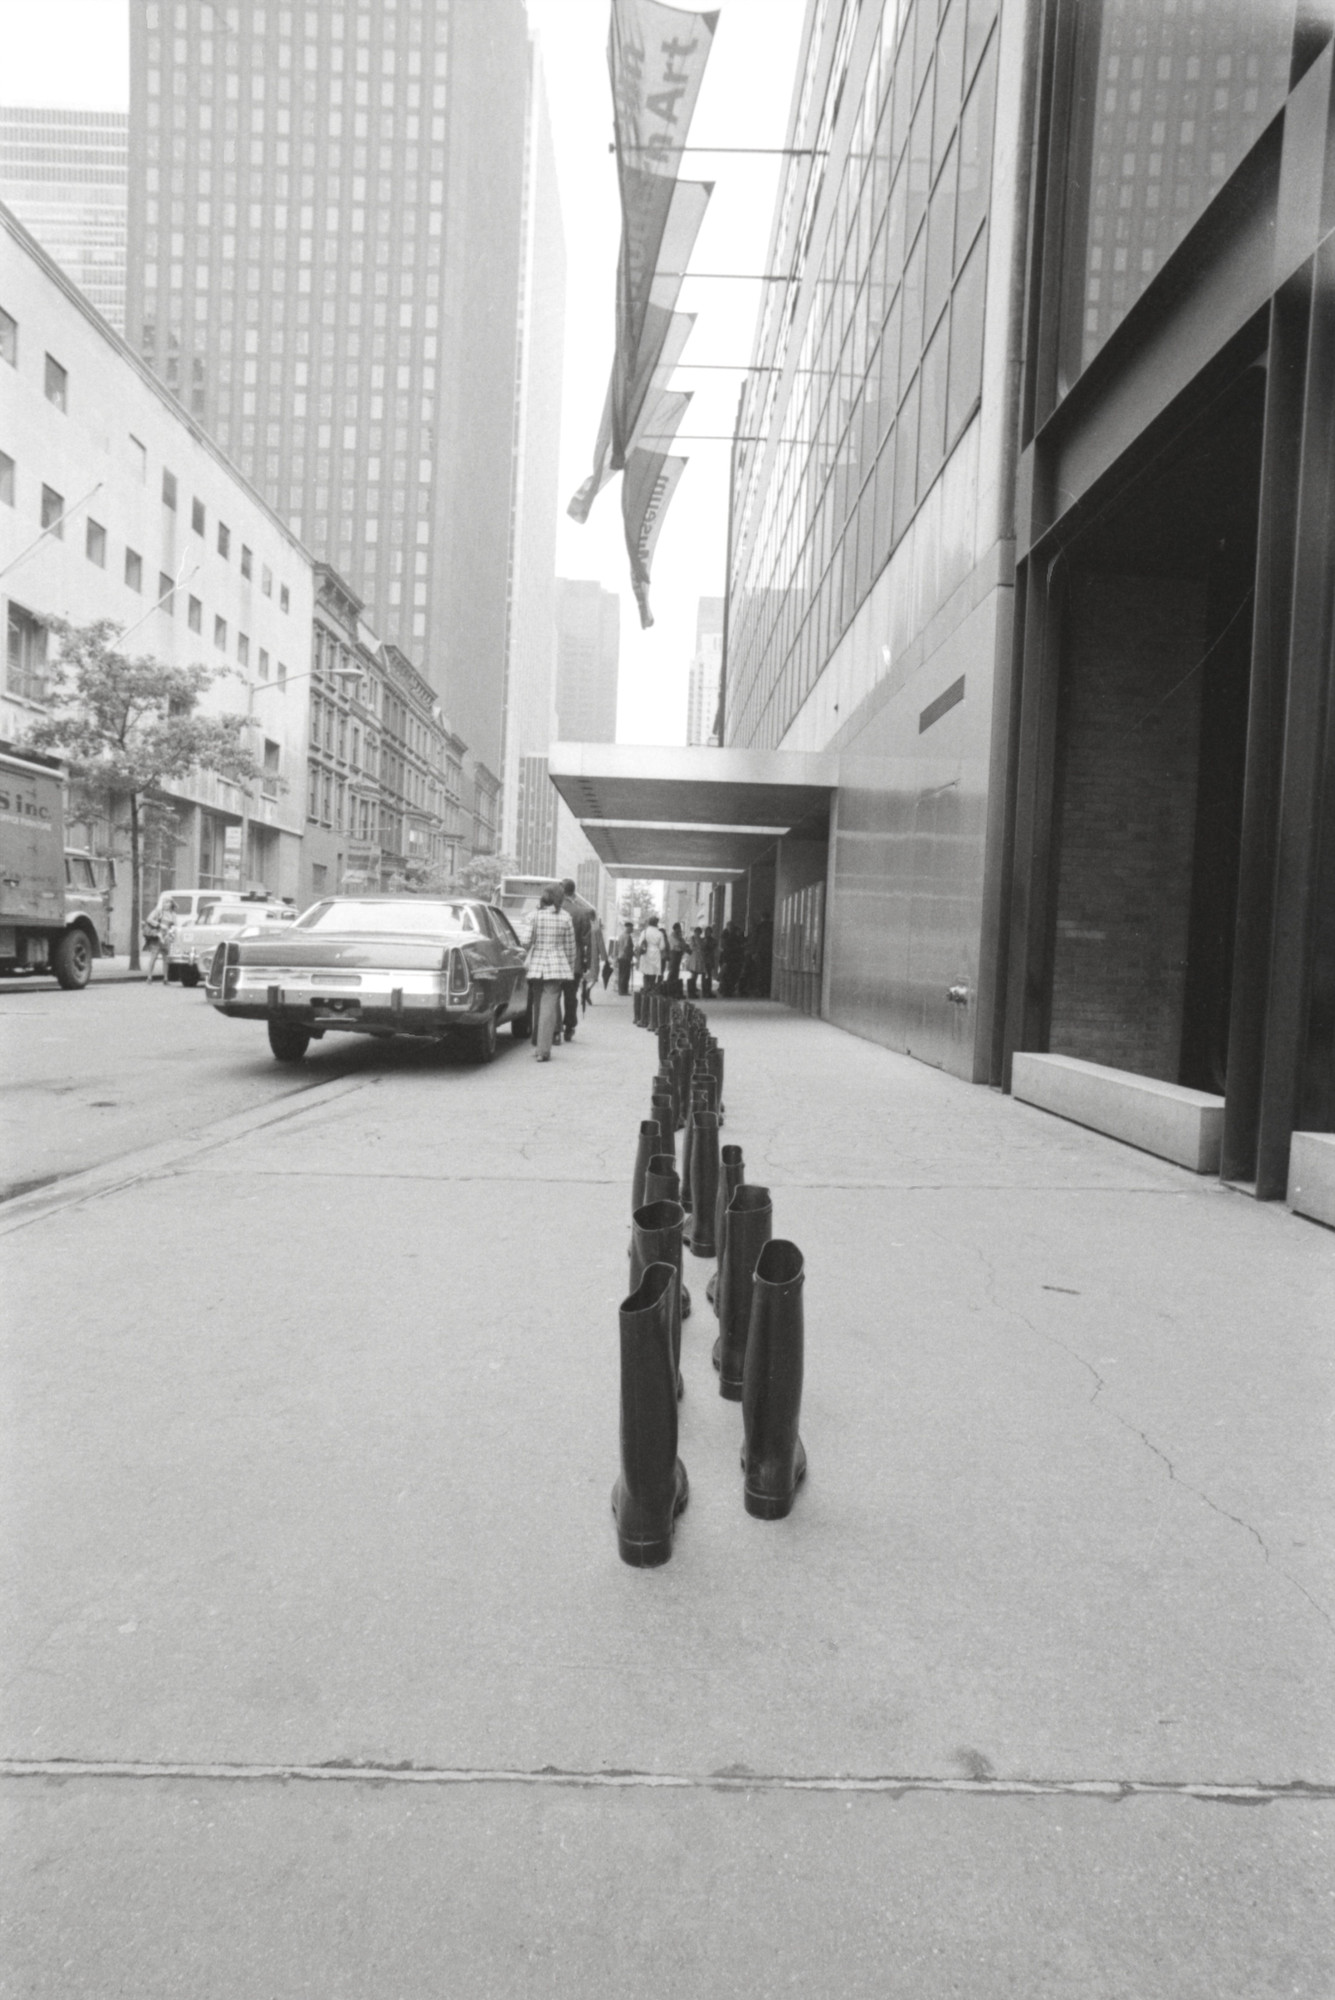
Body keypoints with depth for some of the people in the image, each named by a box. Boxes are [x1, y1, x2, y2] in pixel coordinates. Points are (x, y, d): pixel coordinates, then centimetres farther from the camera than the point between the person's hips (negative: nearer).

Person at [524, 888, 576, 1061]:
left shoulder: (536, 915, -3)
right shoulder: (565, 917, 0)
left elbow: (529, 940, -4)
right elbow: (570, 946, 2)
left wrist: (526, 959, 8)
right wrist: (570, 967, 10)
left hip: (537, 965, 1)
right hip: (557, 966, -1)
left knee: (537, 1006, 14)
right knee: (549, 1006, -2)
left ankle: (540, 1048, 23)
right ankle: (543, 1050, -8)